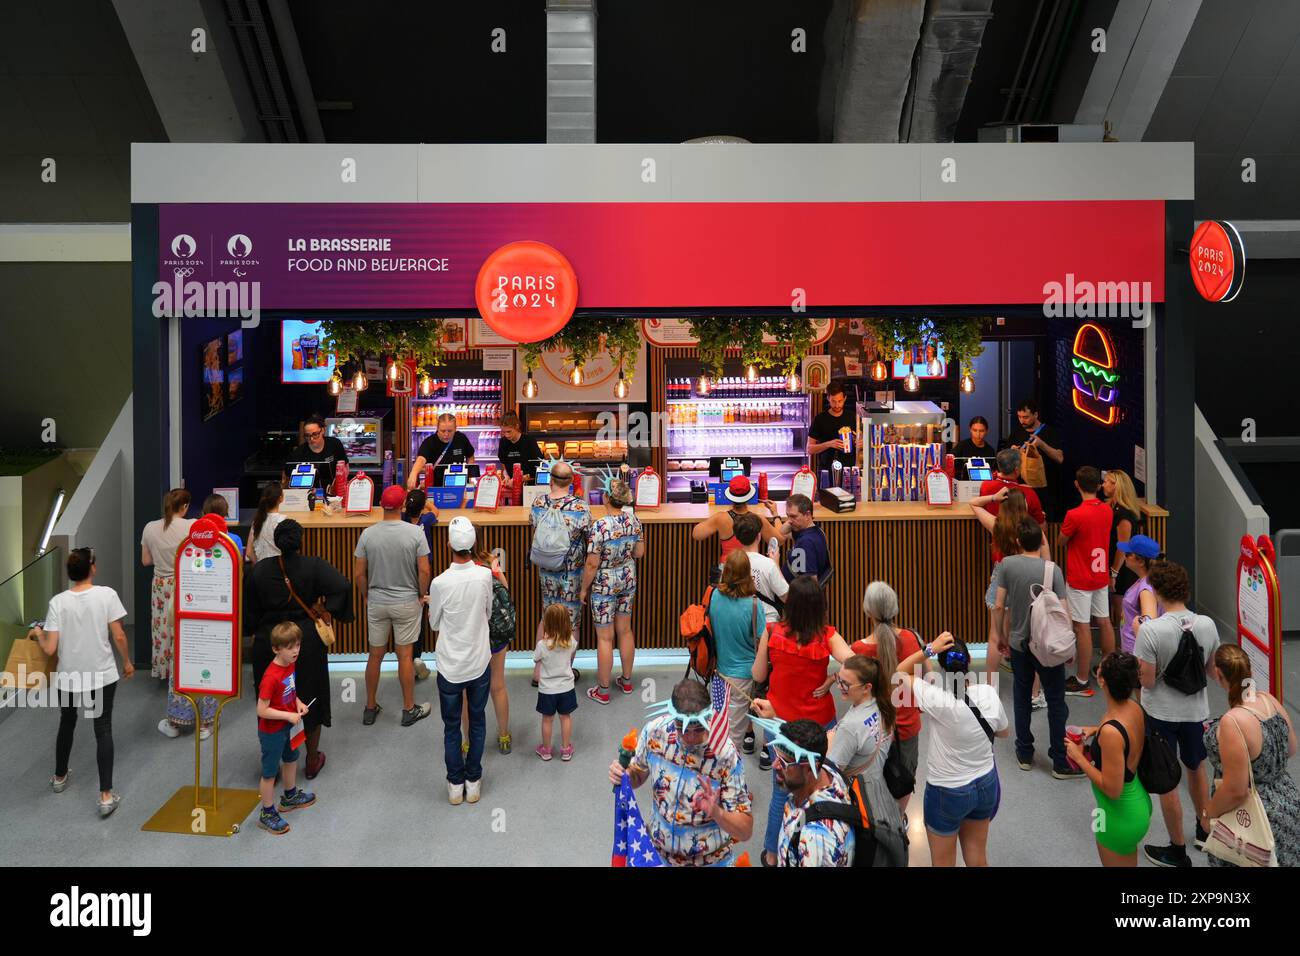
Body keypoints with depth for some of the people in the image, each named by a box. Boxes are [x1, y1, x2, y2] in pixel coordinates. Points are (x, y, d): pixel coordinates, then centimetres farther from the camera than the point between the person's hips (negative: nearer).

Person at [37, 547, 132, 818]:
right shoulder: (106, 594, -13)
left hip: (68, 678, 2)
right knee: (103, 731, 6)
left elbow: (50, 649, -11)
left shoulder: (58, 602, -11)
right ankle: (106, 795, 3)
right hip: (102, 676, -1)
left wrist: (38, 634, 11)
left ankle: (59, 778, 45)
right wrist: (127, 661, 7)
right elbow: (119, 636, -10)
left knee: (66, 725, 24)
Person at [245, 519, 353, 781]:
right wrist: (329, 612, -13)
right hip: (307, 643, -1)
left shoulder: (259, 570, -5)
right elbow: (343, 586, -27)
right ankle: (312, 760, 24)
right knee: (311, 699, 14)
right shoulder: (315, 566, -11)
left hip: (268, 644, 1)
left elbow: (249, 611, 2)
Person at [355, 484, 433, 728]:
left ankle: (370, 707, 26)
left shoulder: (368, 534, -8)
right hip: (406, 603, -2)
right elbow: (424, 572, -12)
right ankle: (409, 709, 18)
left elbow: (358, 574, -3)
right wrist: (421, 596, 4)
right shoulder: (415, 533, -14)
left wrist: (367, 596, 12)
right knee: (405, 656, 7)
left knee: (375, 655, 13)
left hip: (376, 602, 2)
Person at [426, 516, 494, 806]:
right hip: (480, 664, 1)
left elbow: (434, 624, -3)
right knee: (477, 722, 19)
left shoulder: (440, 583, -20)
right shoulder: (485, 576, -15)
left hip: (450, 668, -1)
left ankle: (455, 784, 26)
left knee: (451, 727, 15)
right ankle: (473, 781, 28)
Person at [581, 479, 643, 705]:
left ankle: (603, 691, 17)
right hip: (628, 580, 6)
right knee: (625, 631, 19)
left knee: (604, 637, 6)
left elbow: (592, 563, -20)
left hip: (604, 585, -6)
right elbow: (639, 553, 4)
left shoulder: (600, 525, -25)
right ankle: (626, 681, 33)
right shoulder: (634, 520, -7)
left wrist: (584, 588, -7)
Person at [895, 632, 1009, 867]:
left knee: (943, 862, 17)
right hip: (986, 784, 5)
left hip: (947, 792, -4)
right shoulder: (989, 693, -15)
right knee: (977, 858, 24)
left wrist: (928, 650, -26)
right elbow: (1003, 732, 4)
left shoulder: (939, 701, -30)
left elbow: (899, 673, -17)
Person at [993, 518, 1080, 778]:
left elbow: (999, 606, -6)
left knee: (1022, 697, 16)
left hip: (1018, 643, 2)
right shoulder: (1052, 569, -15)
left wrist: (1001, 636, 9)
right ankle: (1061, 762, 13)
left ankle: (1025, 754, 24)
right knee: (1056, 701, 8)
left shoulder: (1007, 564, -9)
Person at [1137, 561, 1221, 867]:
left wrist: (1138, 637, -10)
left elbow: (1147, 682, -19)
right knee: (1196, 769, 28)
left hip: (1161, 715, -5)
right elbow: (1214, 672, 2)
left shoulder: (1150, 630, -25)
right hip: (1196, 712, 5)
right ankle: (1204, 831, 46)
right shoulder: (1207, 625, -10)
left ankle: (1177, 851, 24)